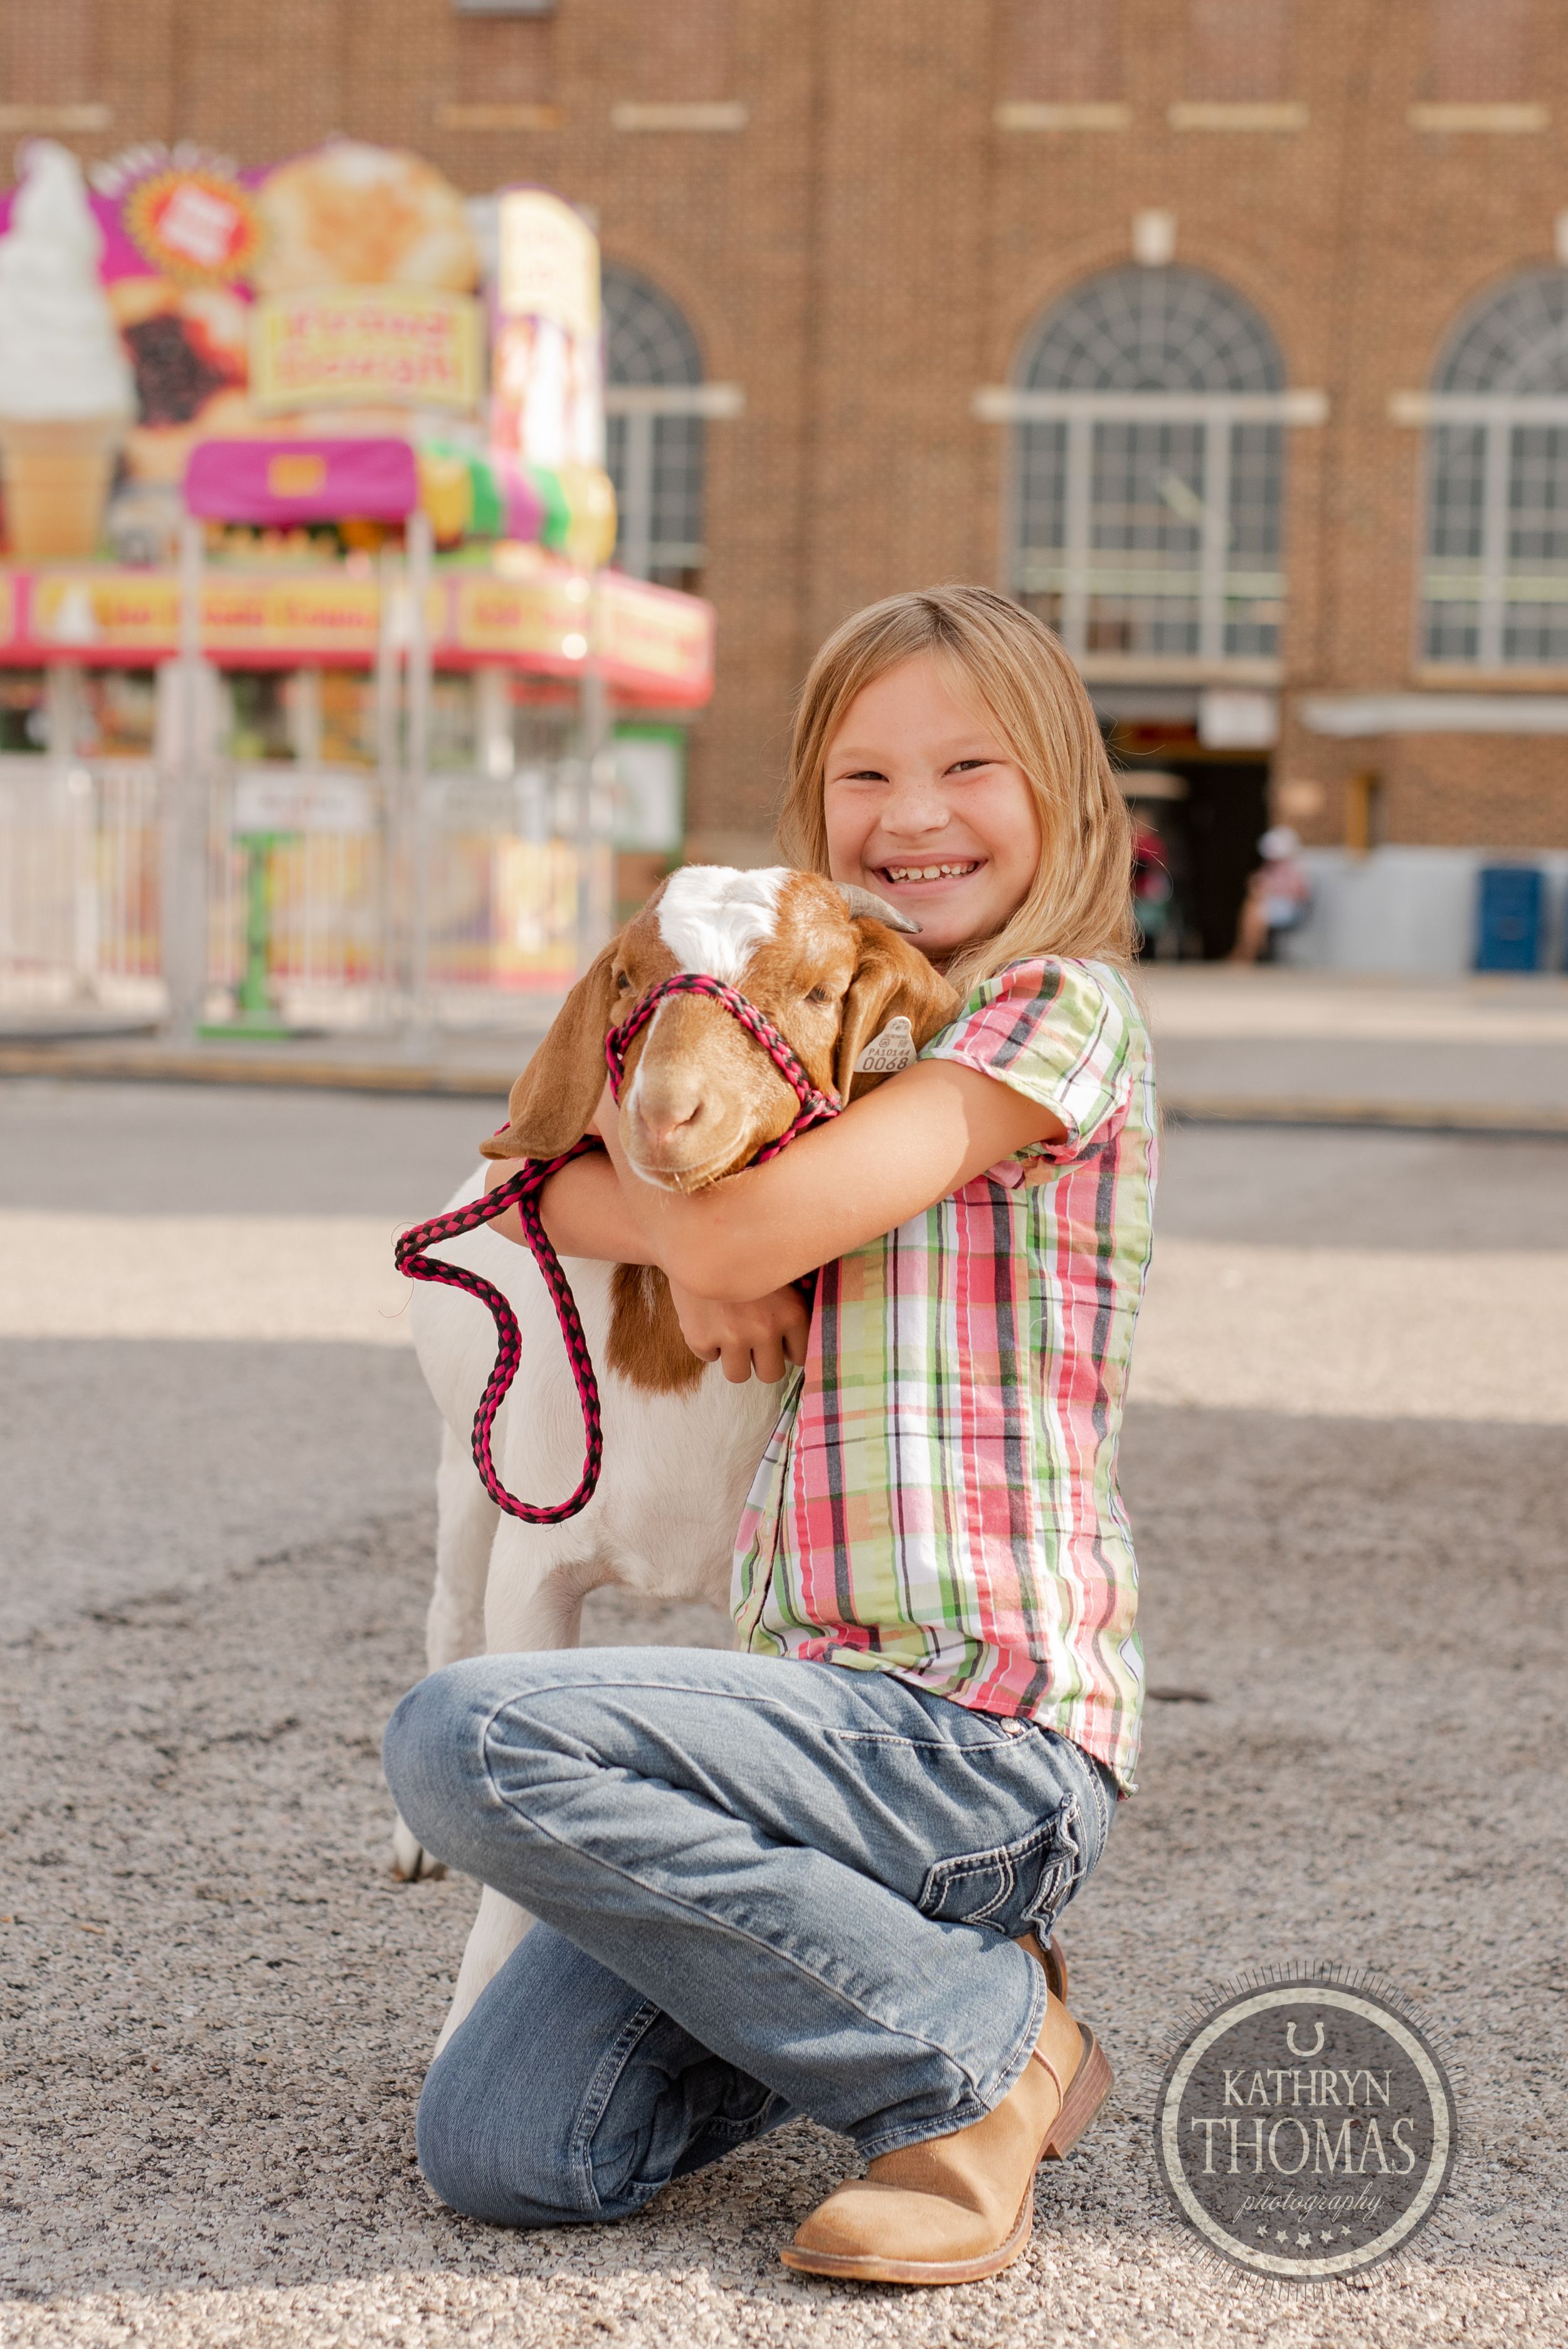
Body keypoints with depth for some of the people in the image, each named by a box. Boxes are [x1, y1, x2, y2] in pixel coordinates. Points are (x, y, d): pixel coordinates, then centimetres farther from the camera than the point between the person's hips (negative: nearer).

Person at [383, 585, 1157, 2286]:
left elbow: (755, 1230, -15)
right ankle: (902, 1978, 15)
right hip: (834, 1706, 8)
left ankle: (972, 2048, -11)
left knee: (467, 1738, -25)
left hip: (978, 1721, -7)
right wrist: (687, 1236, -4)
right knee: (497, 2155, -6)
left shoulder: (1063, 1011, -4)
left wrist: (699, 1228, 7)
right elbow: (560, 1189, 17)